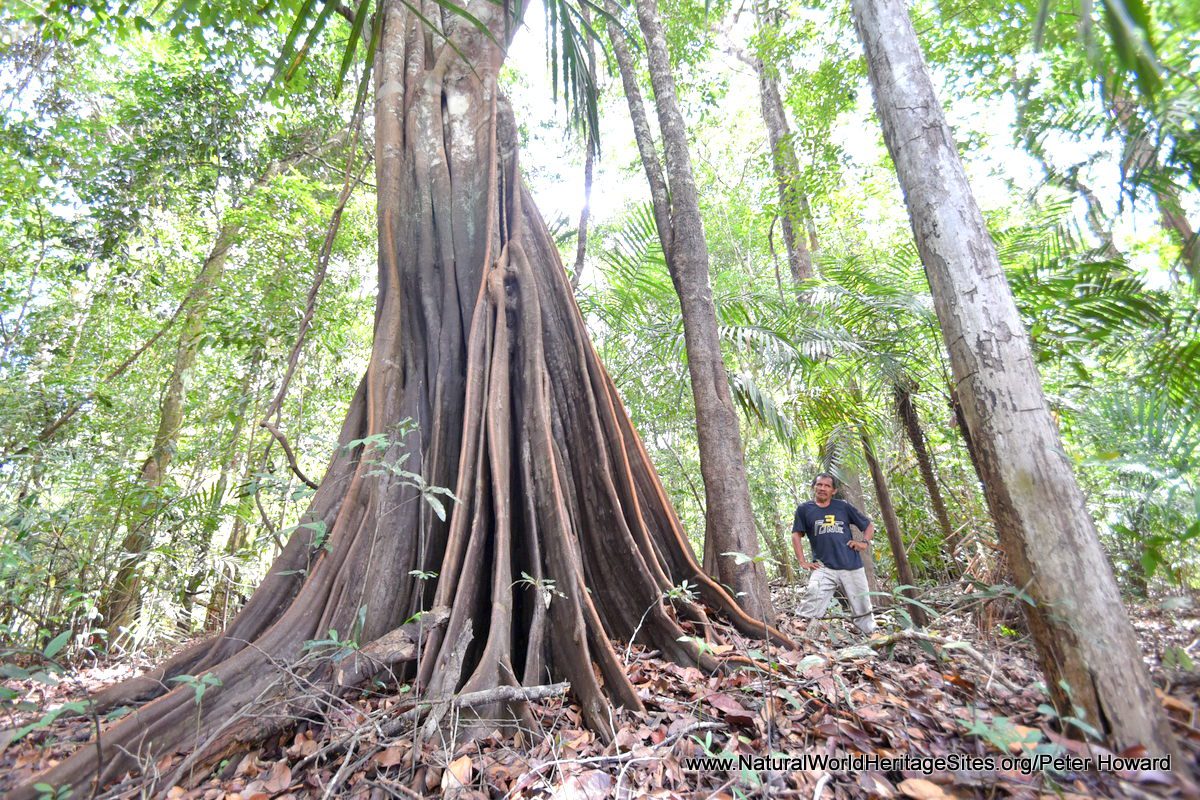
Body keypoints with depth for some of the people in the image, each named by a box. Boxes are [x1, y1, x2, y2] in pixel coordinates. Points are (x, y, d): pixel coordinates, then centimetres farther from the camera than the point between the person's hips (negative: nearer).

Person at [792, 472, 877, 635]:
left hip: (852, 566, 2)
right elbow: (796, 535, 4)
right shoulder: (804, 509, 4)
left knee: (863, 611, 14)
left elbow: (869, 525, 17)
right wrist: (802, 562, -4)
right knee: (809, 610, -20)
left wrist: (865, 542, 0)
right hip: (823, 567, -2)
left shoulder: (843, 506, 8)